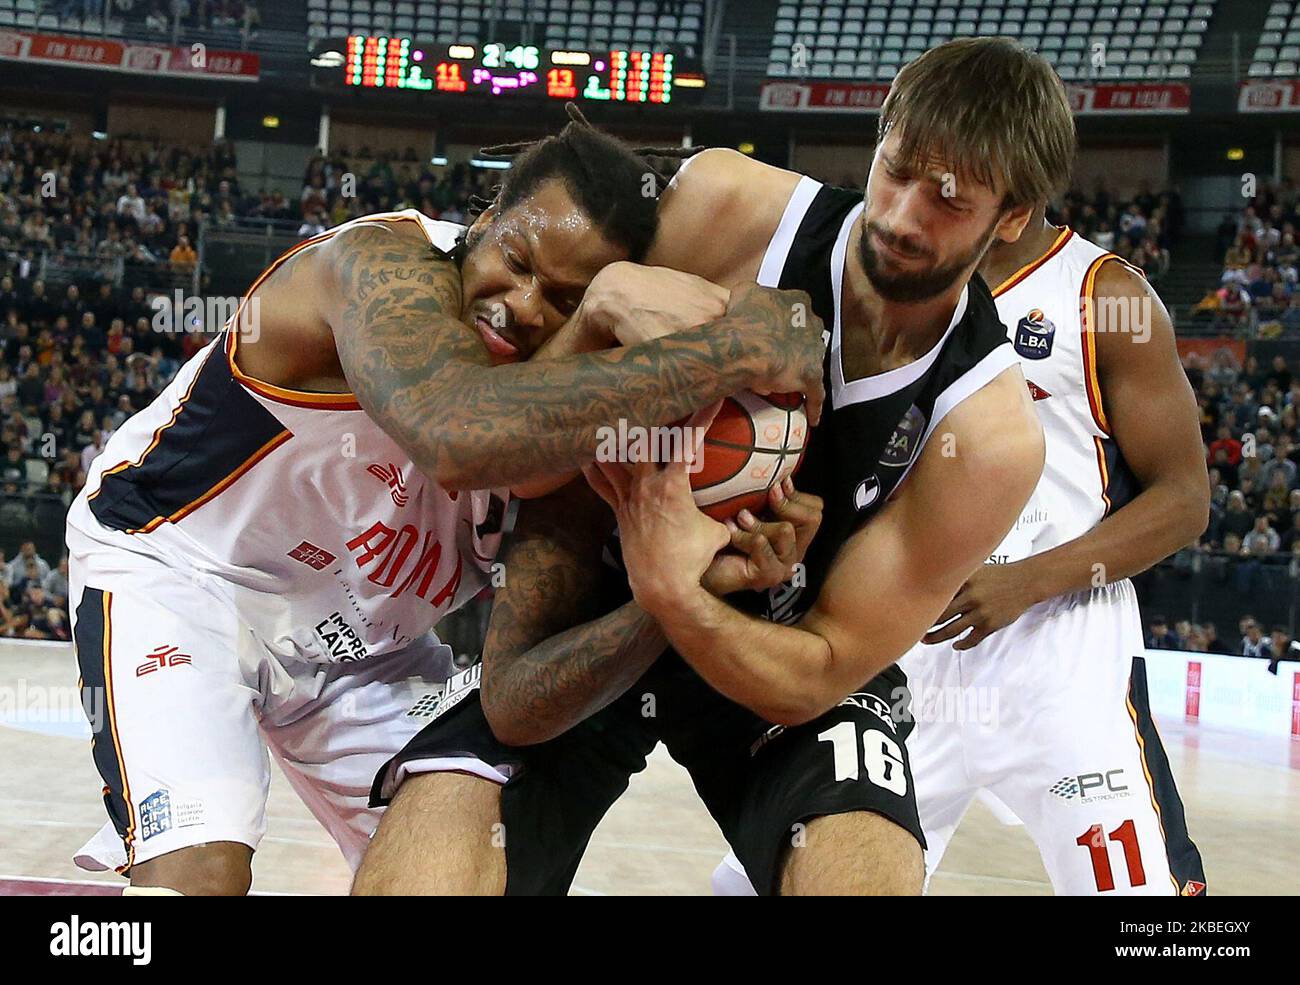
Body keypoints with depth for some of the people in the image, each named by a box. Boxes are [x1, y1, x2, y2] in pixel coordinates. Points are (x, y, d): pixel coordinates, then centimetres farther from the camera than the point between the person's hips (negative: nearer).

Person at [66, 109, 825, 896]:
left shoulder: (574, 415, -12)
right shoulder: (388, 264, -29)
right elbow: (455, 432, -54)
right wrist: (728, 350, -51)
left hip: (358, 640, 6)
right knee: (199, 869, -28)